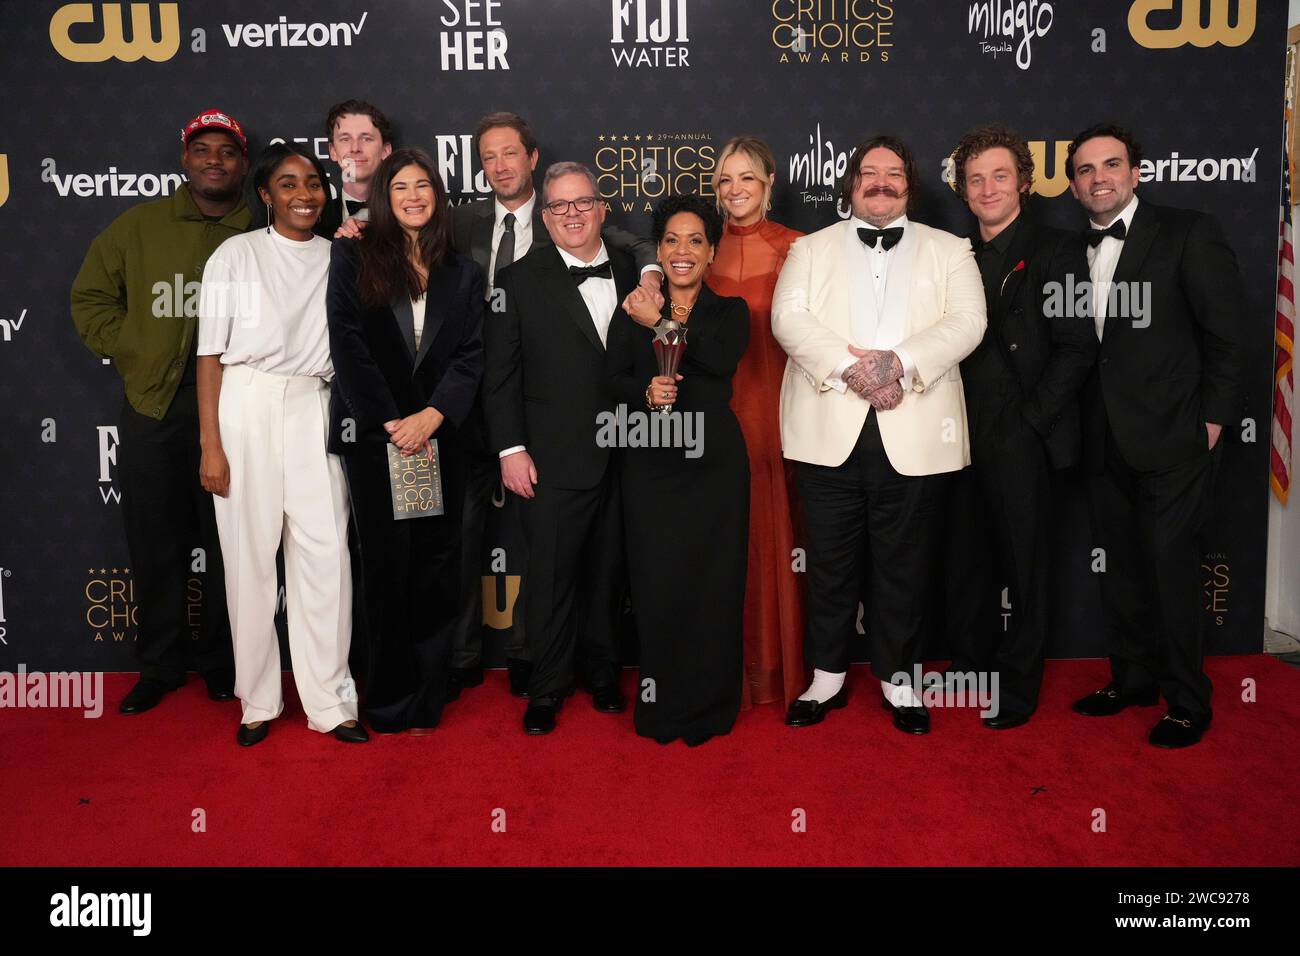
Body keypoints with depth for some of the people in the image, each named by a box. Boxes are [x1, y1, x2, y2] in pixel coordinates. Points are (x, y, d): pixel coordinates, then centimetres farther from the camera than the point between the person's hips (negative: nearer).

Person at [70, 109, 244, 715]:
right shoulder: (139, 225, 8)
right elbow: (90, 295, 12)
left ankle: (222, 662, 23)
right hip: (153, 409, 2)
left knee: (229, 543, 6)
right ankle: (160, 665, 24)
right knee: (155, 541, 9)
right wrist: (129, 352, 1)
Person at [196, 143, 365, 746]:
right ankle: (259, 701, 16)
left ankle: (329, 701, 7)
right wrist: (211, 445, -6)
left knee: (326, 555, -4)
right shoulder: (236, 254, 3)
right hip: (246, 408, -2)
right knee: (250, 556, 2)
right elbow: (211, 354, -1)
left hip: (312, 409, 2)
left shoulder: (338, 259, 12)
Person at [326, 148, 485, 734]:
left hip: (438, 435, 3)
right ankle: (391, 702, 13)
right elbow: (348, 345, -4)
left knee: (437, 564, 4)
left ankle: (427, 698, 16)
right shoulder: (354, 257, 5)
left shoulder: (462, 273, 13)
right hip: (374, 433, -2)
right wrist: (391, 422, -10)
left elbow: (471, 355, 4)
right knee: (388, 565, 0)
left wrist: (432, 415, -10)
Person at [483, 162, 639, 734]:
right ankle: (547, 689, 19)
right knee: (551, 575, 3)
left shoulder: (631, 275, 9)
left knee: (608, 570, 13)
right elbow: (500, 374, -2)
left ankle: (602, 672, 31)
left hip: (623, 454, 3)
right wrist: (511, 449, -8)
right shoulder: (520, 281, 0)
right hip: (555, 459, -3)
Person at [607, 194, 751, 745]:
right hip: (651, 462, 1)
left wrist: (661, 322, -9)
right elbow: (614, 378, 1)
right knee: (656, 581, -2)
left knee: (713, 580, 0)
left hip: (713, 461, 0)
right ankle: (660, 705, 14)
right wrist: (646, 393, -19)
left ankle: (708, 706, 15)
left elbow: (722, 358, -12)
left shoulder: (729, 312, 10)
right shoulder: (632, 311, 12)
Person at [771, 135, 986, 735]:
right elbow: (788, 316, -2)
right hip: (831, 432, 0)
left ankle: (898, 678, 22)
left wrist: (900, 362, -18)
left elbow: (965, 323, -2)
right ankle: (827, 677, 21)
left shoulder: (949, 251, 14)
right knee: (830, 562, 6)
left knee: (904, 564, 6)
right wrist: (849, 365, -17)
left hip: (914, 434, 0)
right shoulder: (811, 249, 14)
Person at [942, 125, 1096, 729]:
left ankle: (1018, 687, 19)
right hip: (961, 435, 6)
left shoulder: (1055, 251, -4)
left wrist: (1029, 418, -14)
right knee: (964, 560, 14)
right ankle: (969, 664, 30)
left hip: (1021, 437, -5)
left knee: (1024, 563, 6)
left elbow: (1077, 347, -10)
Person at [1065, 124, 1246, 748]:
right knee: (1120, 565, 14)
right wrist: (1083, 425, 4)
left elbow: (1224, 334, -6)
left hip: (1171, 438, -5)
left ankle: (1187, 703, 14)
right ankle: (1131, 679, 29)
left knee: (1172, 568, -1)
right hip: (1106, 441, 6)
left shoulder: (1187, 234, -4)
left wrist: (1213, 417, -9)